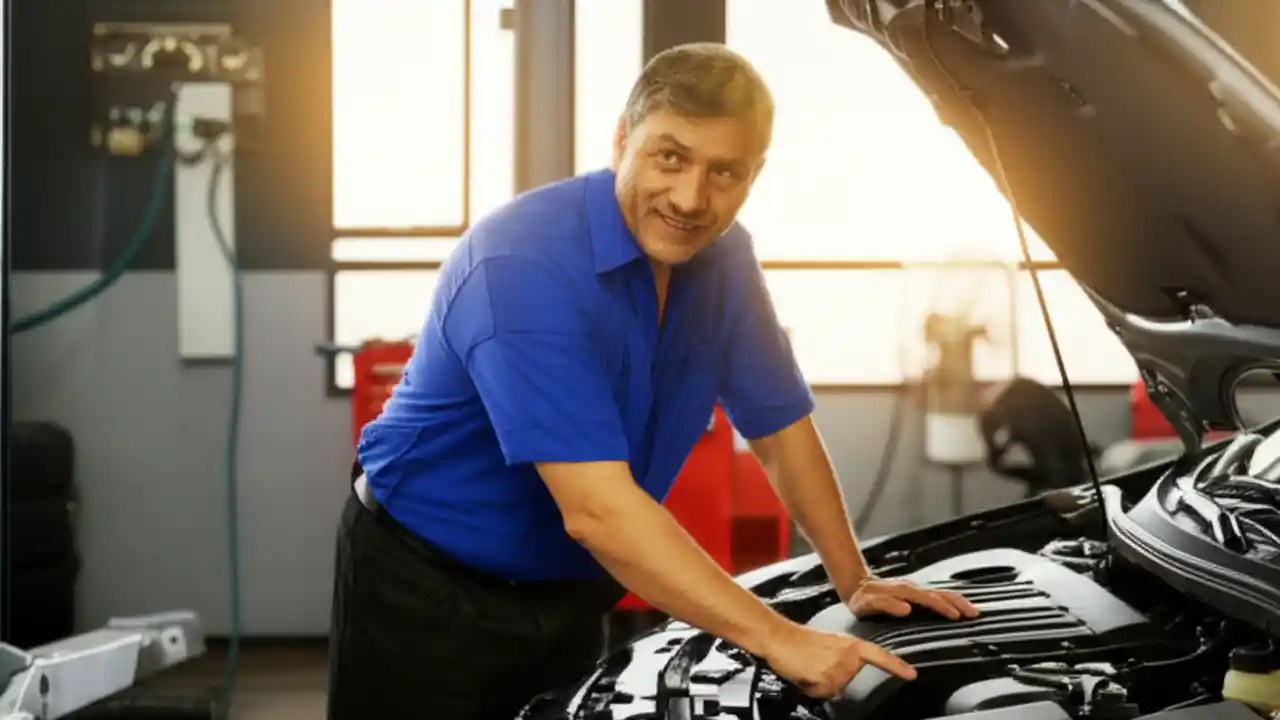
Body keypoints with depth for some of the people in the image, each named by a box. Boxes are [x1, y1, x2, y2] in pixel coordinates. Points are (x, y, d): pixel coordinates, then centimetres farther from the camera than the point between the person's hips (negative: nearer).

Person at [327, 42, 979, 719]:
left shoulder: (722, 257, -6)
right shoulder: (525, 265, -30)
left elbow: (780, 425, 8)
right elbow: (596, 509, -36)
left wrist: (855, 581, 2)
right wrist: (778, 638, -37)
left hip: (568, 594, 6)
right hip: (427, 587, -6)